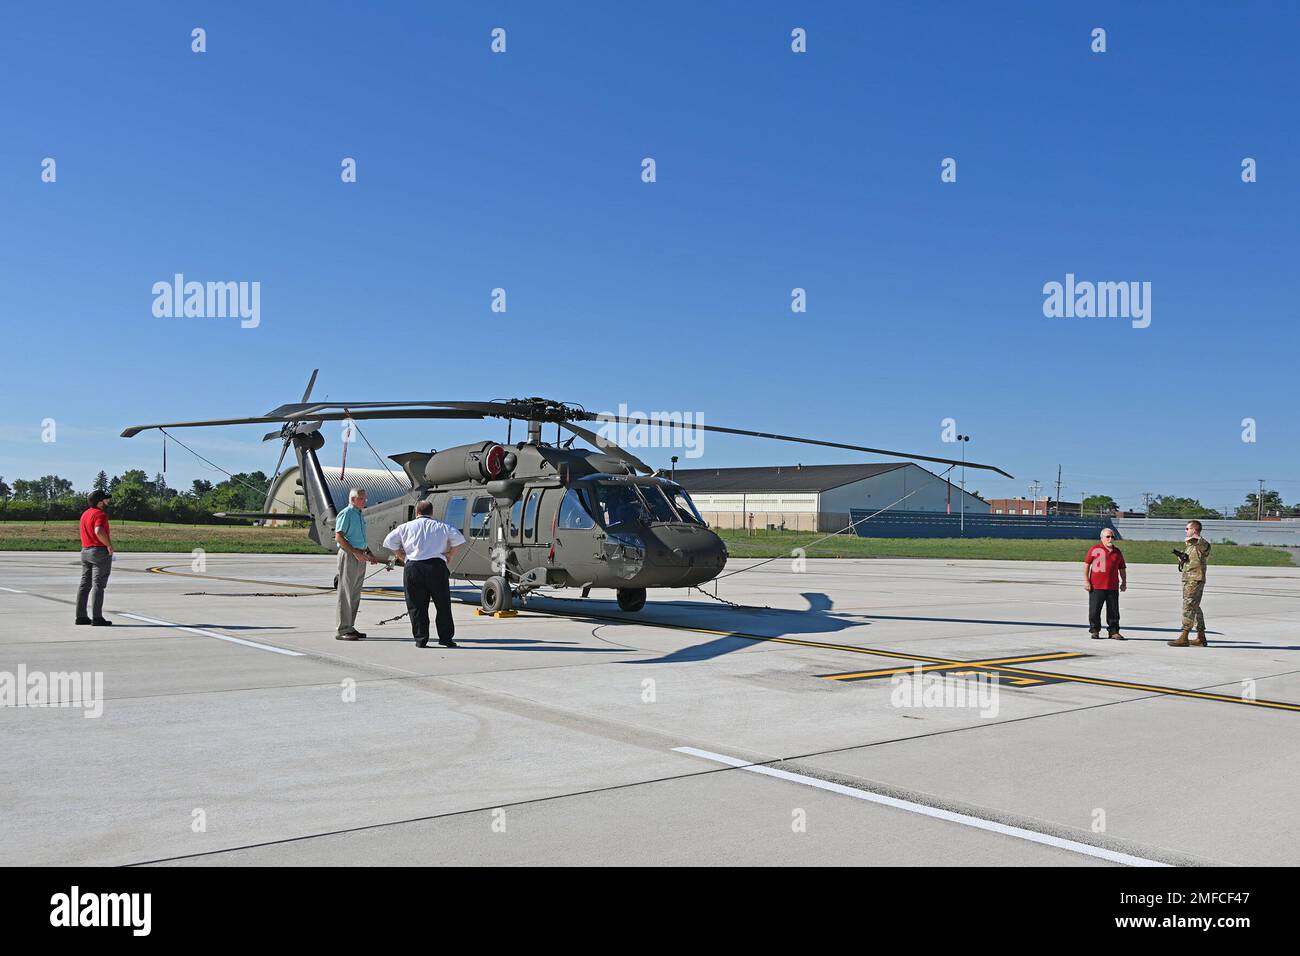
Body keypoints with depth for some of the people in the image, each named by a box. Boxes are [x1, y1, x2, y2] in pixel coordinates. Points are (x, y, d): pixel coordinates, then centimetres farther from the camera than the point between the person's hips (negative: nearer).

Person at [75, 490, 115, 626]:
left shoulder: (85, 513, 14)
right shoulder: (100, 514, -15)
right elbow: (99, 531, -32)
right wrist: (109, 545, -20)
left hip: (85, 551, 9)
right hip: (100, 551, -9)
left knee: (84, 584, 11)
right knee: (99, 585, -6)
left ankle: (81, 616, 13)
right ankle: (97, 617, -7)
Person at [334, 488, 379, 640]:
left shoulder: (360, 515, 18)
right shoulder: (346, 514, -10)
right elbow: (339, 537, -17)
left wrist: (369, 554, 16)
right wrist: (355, 552, -22)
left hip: (360, 557, 9)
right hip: (348, 555, -9)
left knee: (355, 594, 12)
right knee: (346, 593, -7)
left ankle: (350, 627, 18)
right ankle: (343, 631, -6)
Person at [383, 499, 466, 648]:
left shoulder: (406, 527, 14)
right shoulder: (441, 526, 14)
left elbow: (389, 541, 6)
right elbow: (458, 539, 4)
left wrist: (402, 556, 14)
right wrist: (450, 555, 14)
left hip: (412, 567, 0)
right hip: (436, 566, 0)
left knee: (416, 606, 6)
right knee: (443, 604, 8)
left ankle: (420, 640, 4)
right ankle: (445, 638, 8)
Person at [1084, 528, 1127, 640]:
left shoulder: (1117, 552, 12)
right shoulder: (1094, 549, 1)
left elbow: (1122, 568, 19)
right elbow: (1086, 564, 1)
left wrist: (1124, 582, 11)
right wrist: (1086, 580, -5)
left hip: (1113, 587, 3)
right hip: (1096, 587, -3)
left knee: (1113, 612, 6)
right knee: (1094, 611, 2)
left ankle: (1114, 632, 13)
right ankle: (1095, 631, 13)